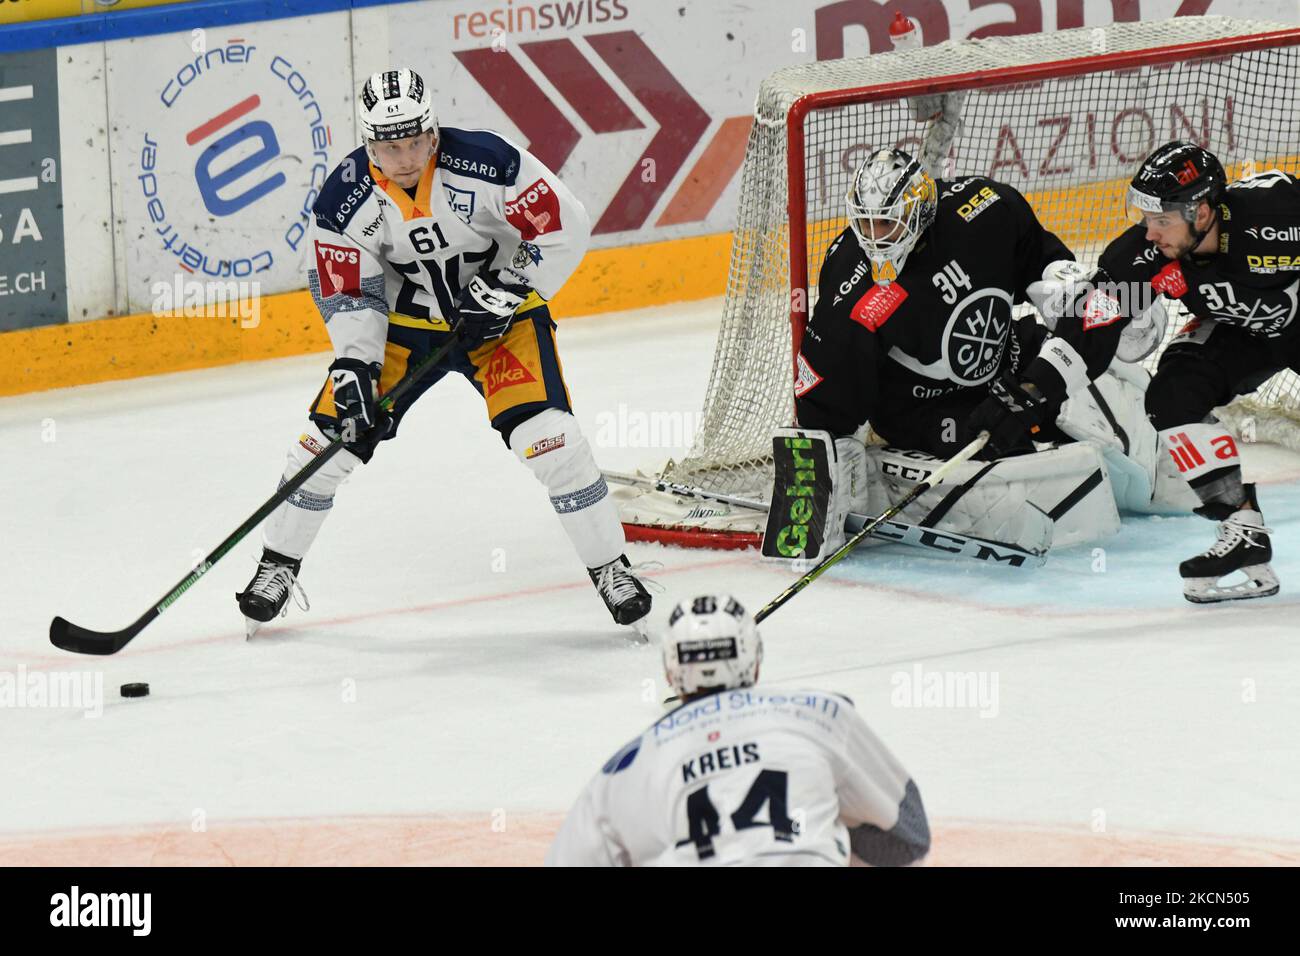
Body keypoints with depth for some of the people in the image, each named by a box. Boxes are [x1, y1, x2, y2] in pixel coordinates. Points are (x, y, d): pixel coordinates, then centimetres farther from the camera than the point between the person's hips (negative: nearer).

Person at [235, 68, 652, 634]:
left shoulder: (486, 163, -27)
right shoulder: (345, 200, -19)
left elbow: (565, 228, -19)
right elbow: (348, 296, -12)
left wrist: (505, 289, -23)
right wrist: (354, 367, -24)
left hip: (498, 316, -2)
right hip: (403, 322, 2)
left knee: (548, 439, -19)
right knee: (334, 430, -5)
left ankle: (609, 567, -3)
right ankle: (279, 566, 15)